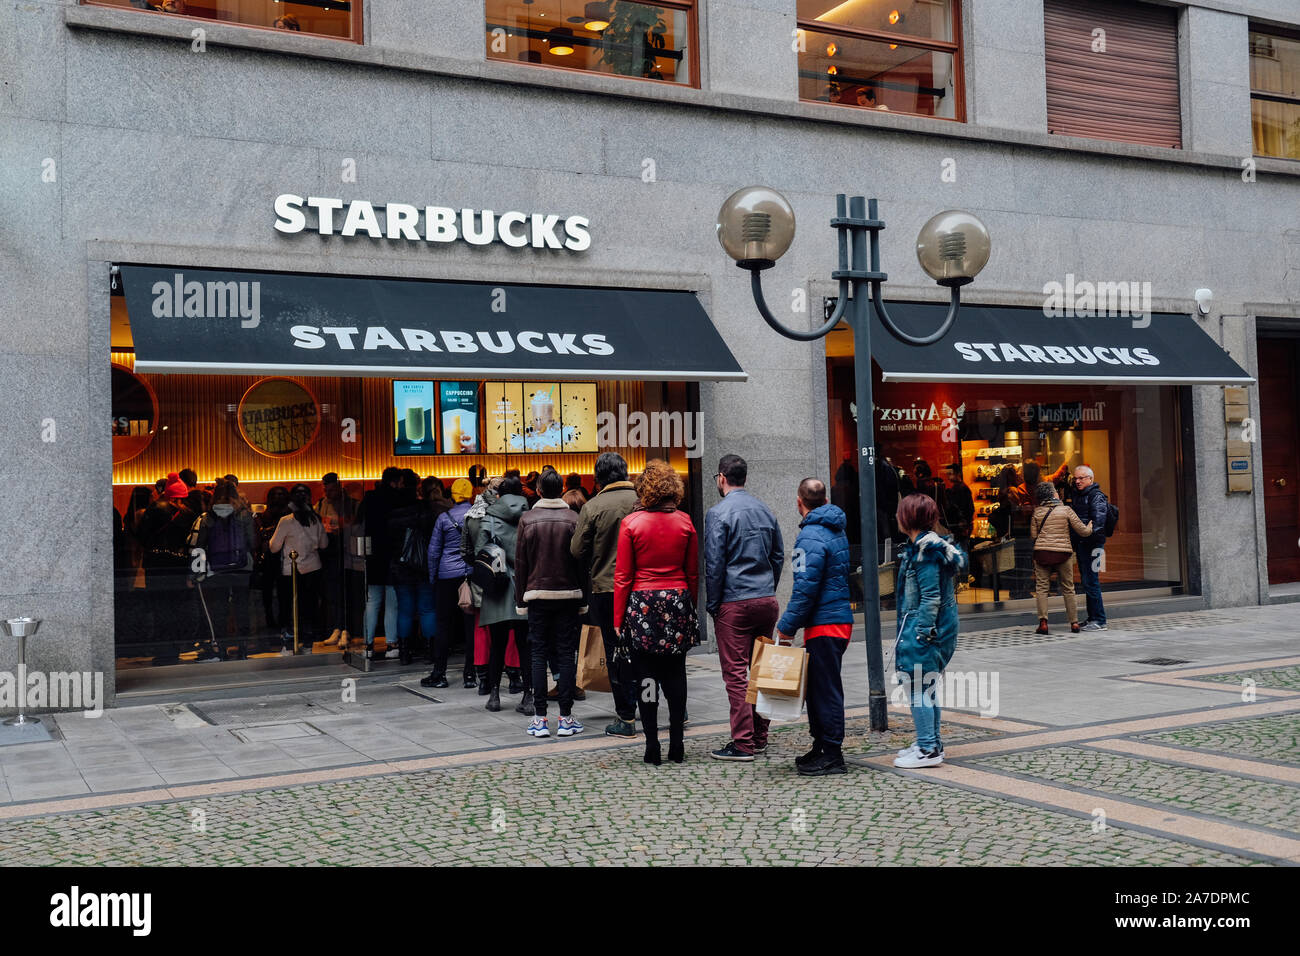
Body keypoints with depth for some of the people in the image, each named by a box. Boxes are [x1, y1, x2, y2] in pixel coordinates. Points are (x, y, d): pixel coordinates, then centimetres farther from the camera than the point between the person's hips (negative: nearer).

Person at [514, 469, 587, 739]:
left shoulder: (527, 521, 0)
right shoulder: (573, 519, -1)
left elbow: (520, 563, 1)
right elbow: (582, 561, 0)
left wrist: (521, 600, 7)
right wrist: (583, 600, 6)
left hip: (537, 594, 0)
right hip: (568, 595, 0)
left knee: (538, 654, 4)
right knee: (566, 653, 3)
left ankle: (540, 718, 1)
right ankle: (566, 717, 3)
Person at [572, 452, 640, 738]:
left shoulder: (592, 507, -8)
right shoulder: (643, 501, -2)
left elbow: (577, 550, -5)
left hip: (606, 589, -2)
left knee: (616, 653, 4)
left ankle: (626, 717, 7)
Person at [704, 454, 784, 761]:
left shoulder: (718, 513, -10)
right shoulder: (765, 510, 10)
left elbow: (714, 563, -11)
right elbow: (779, 555, 15)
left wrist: (712, 605, -2)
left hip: (735, 604, -6)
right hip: (767, 601, 6)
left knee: (735, 673, -2)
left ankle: (743, 744, -2)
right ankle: (759, 738, 19)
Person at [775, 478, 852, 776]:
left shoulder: (811, 537, -16)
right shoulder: (837, 530, 14)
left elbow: (806, 588, -21)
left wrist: (787, 626, -14)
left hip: (823, 624, -9)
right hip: (840, 616, 9)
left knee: (825, 689, -3)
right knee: (818, 687, 16)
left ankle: (832, 755, 2)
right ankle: (821, 748, 23)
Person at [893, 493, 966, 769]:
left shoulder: (926, 550, -18)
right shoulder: (921, 546, 12)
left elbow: (931, 598, -21)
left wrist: (920, 634, -20)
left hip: (924, 628, -10)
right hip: (933, 629, 10)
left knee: (918, 688, -5)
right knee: (926, 688, 17)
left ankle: (928, 750, 0)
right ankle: (931, 743, 25)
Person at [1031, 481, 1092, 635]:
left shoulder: (1037, 512, 3)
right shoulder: (1066, 510, -1)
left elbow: (1034, 534, 7)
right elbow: (1083, 531, 1)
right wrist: (1090, 527, 22)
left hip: (1042, 552, 0)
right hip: (1063, 552, 0)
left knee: (1041, 587, 4)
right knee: (1068, 588, 11)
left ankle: (1043, 622, -8)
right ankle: (1074, 622, 11)